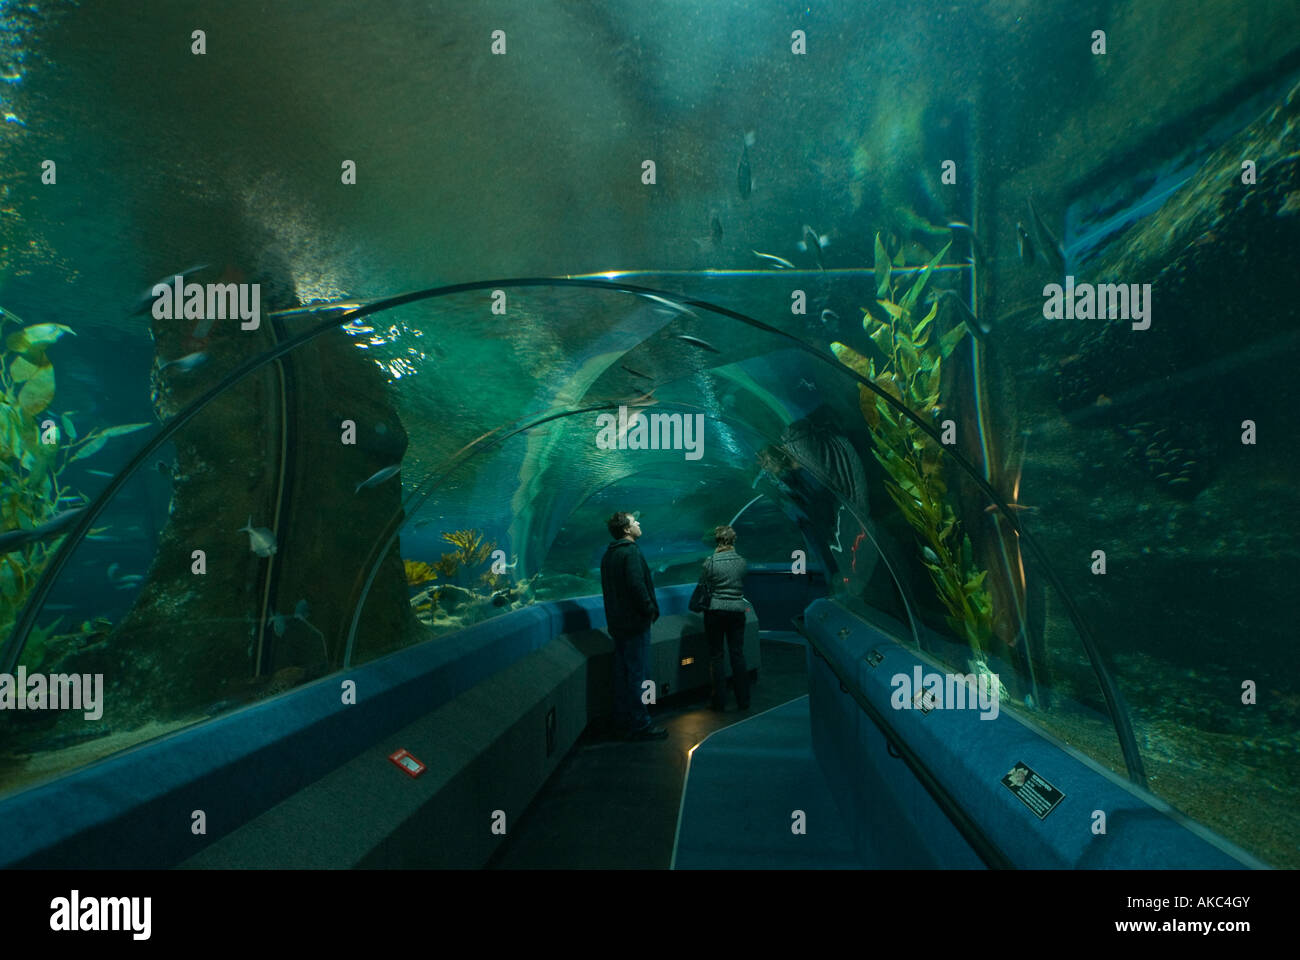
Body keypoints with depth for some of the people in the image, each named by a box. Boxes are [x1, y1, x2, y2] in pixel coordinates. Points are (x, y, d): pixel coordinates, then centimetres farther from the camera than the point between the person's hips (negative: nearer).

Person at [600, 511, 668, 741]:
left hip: (617, 623, 9)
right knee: (635, 674, -3)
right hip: (635, 623, -9)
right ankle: (639, 725, 3)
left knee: (622, 672, 16)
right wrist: (650, 610, -12)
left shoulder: (609, 554, 12)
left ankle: (623, 719, 26)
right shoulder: (630, 552, -17)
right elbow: (637, 586, -26)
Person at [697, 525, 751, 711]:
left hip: (715, 611, -2)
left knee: (716, 656, 6)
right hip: (737, 610, 3)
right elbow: (745, 586, 9)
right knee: (738, 655, 9)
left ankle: (720, 701, 8)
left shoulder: (710, 562, -10)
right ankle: (743, 700, 12)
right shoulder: (742, 561, -1)